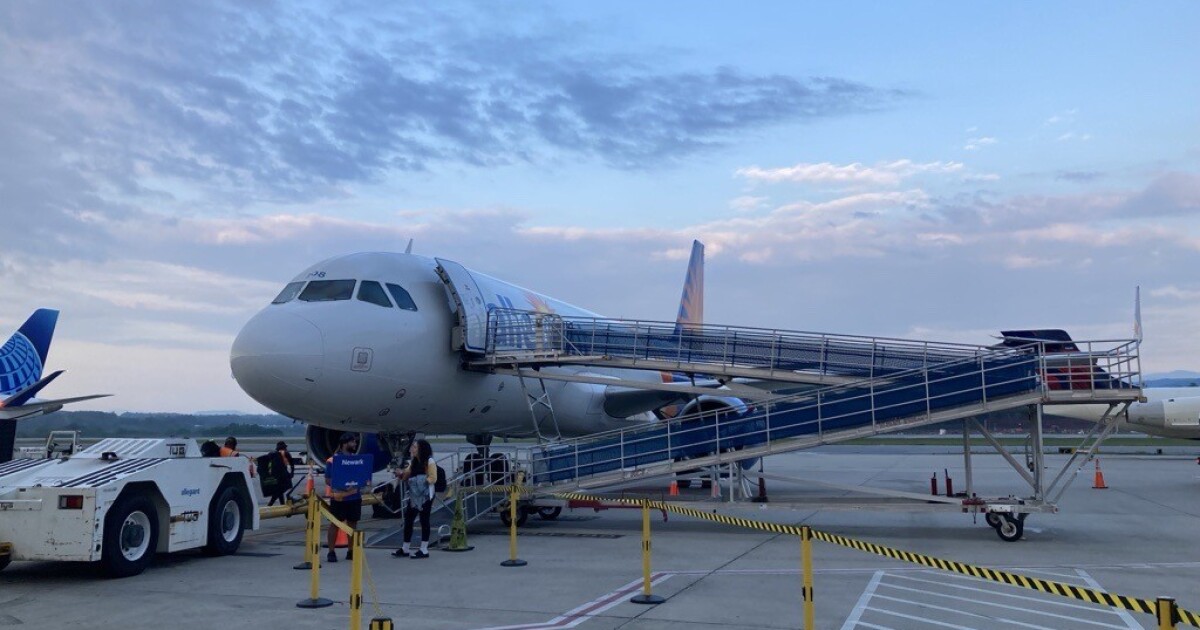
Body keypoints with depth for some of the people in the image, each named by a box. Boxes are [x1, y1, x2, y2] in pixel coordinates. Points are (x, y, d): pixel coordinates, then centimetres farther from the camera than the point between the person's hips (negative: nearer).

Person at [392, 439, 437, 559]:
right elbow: (407, 475, 12)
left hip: (426, 496, -7)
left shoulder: (430, 462, -10)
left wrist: (420, 480, -20)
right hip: (414, 495, 7)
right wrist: (401, 475, -7)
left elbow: (433, 479, -15)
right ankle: (406, 549, 16)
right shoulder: (413, 462, 13)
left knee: (424, 520, -1)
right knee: (408, 519, 7)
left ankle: (424, 550, 6)